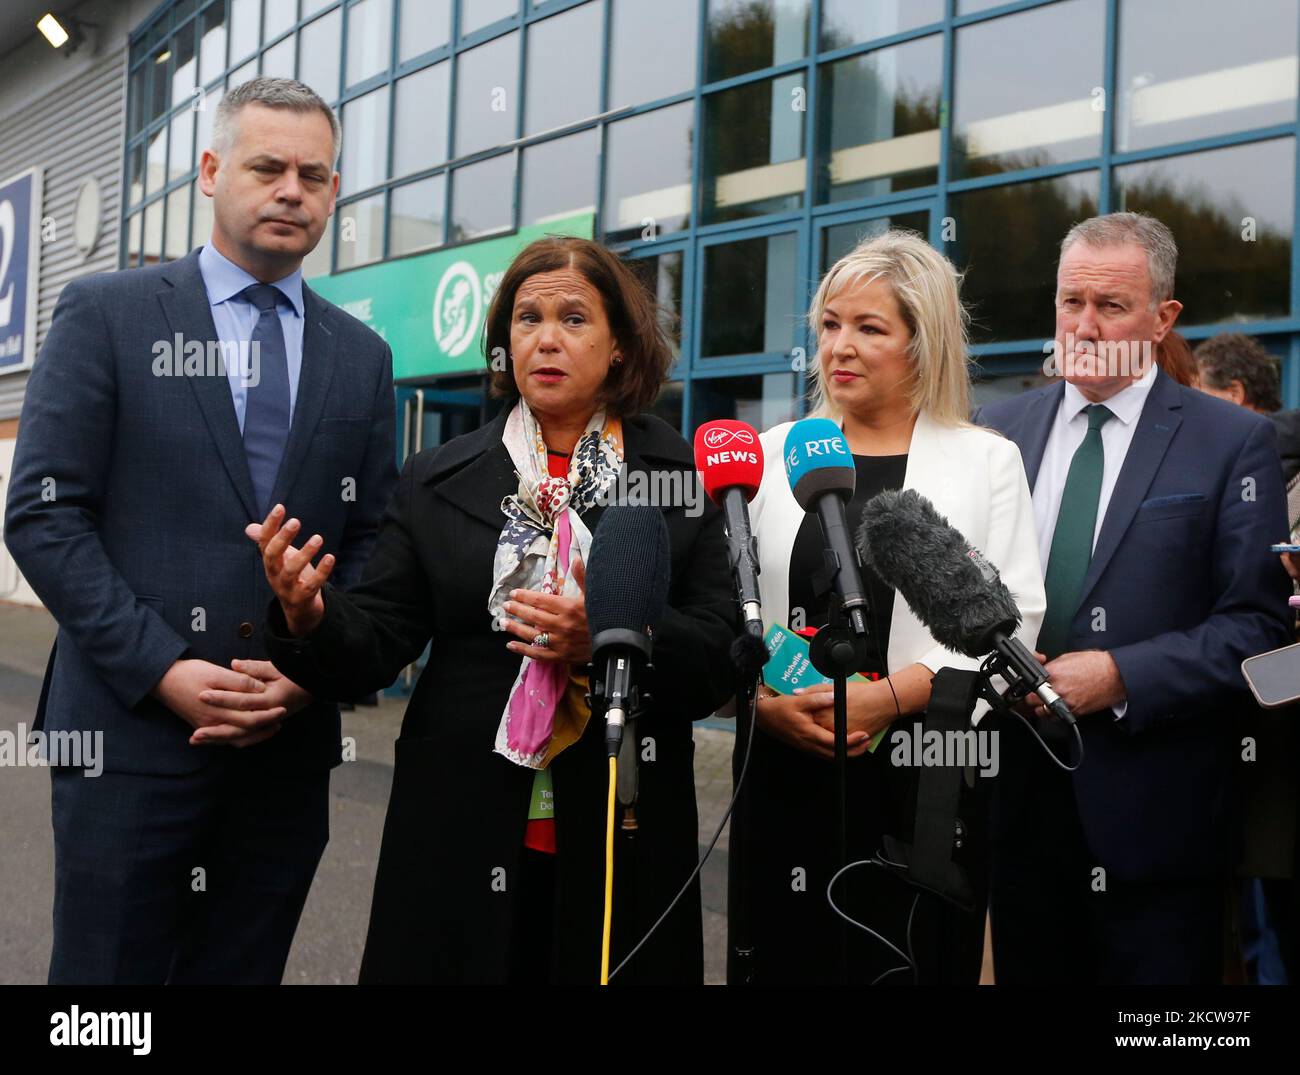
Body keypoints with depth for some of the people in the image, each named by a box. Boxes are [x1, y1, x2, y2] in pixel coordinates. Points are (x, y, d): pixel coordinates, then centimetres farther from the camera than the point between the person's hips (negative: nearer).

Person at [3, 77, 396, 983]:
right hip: (134, 729, -3)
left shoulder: (362, 356, 11)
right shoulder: (106, 313, 1)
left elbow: (371, 540, 10)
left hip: (289, 740, 3)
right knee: (109, 968, 3)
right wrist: (162, 670, -13)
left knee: (243, 968, 12)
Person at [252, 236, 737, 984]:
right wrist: (310, 615, -20)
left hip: (622, 848, -1)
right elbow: (376, 645, 0)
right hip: (461, 840, 1)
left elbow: (722, 660, -4)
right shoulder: (436, 482, 5)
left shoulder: (688, 478, 0)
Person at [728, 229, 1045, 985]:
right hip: (783, 773, 2)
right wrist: (764, 698, -11)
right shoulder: (776, 453, 9)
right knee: (784, 958, 6)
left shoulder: (987, 460, 3)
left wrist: (890, 695, -17)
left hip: (921, 778, -2)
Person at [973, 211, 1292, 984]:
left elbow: (1257, 624, -8)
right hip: (1019, 797, 3)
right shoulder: (999, 430, 8)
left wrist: (1121, 677, -18)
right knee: (1028, 974, 15)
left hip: (1156, 811, -3)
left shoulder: (1234, 442, -3)